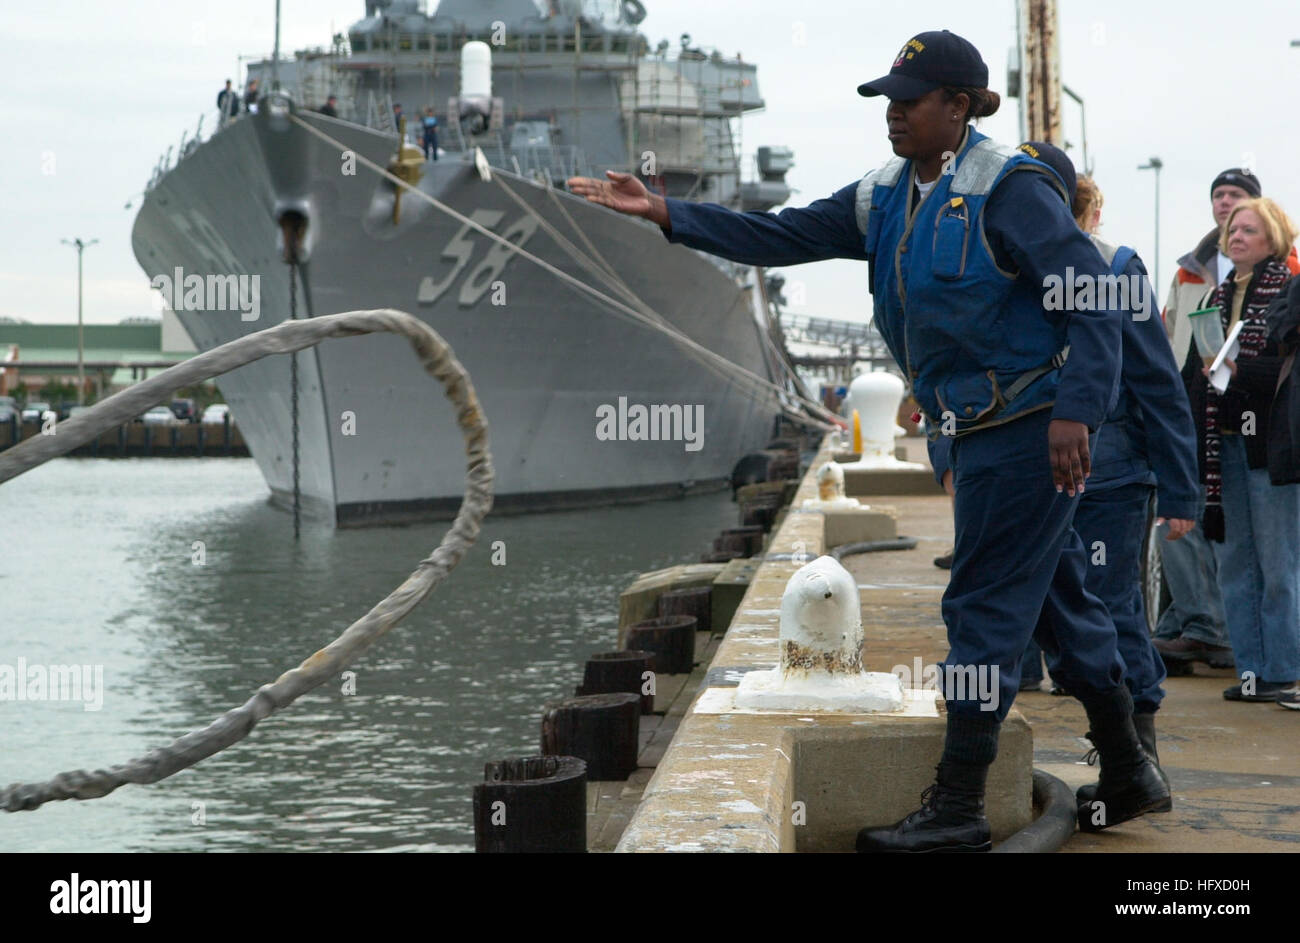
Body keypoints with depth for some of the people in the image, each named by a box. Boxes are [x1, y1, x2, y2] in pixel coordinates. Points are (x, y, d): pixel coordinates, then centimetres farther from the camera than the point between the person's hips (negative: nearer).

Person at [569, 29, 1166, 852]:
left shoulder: (1008, 189, -14)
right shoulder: (887, 198, 10)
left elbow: (1094, 297, -17)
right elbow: (780, 238, 7)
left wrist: (1075, 412, -24)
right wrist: (663, 212, -2)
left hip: (1033, 428, -9)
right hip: (984, 432, 9)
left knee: (987, 606, -6)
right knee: (1059, 595, 16)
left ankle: (957, 808, -1)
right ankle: (1128, 774, 28)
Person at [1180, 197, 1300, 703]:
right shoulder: (1219, 296, 17)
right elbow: (1194, 371, 19)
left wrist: (1239, 370, -21)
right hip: (1221, 442, 7)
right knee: (1233, 561, 8)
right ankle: (1251, 669, 14)